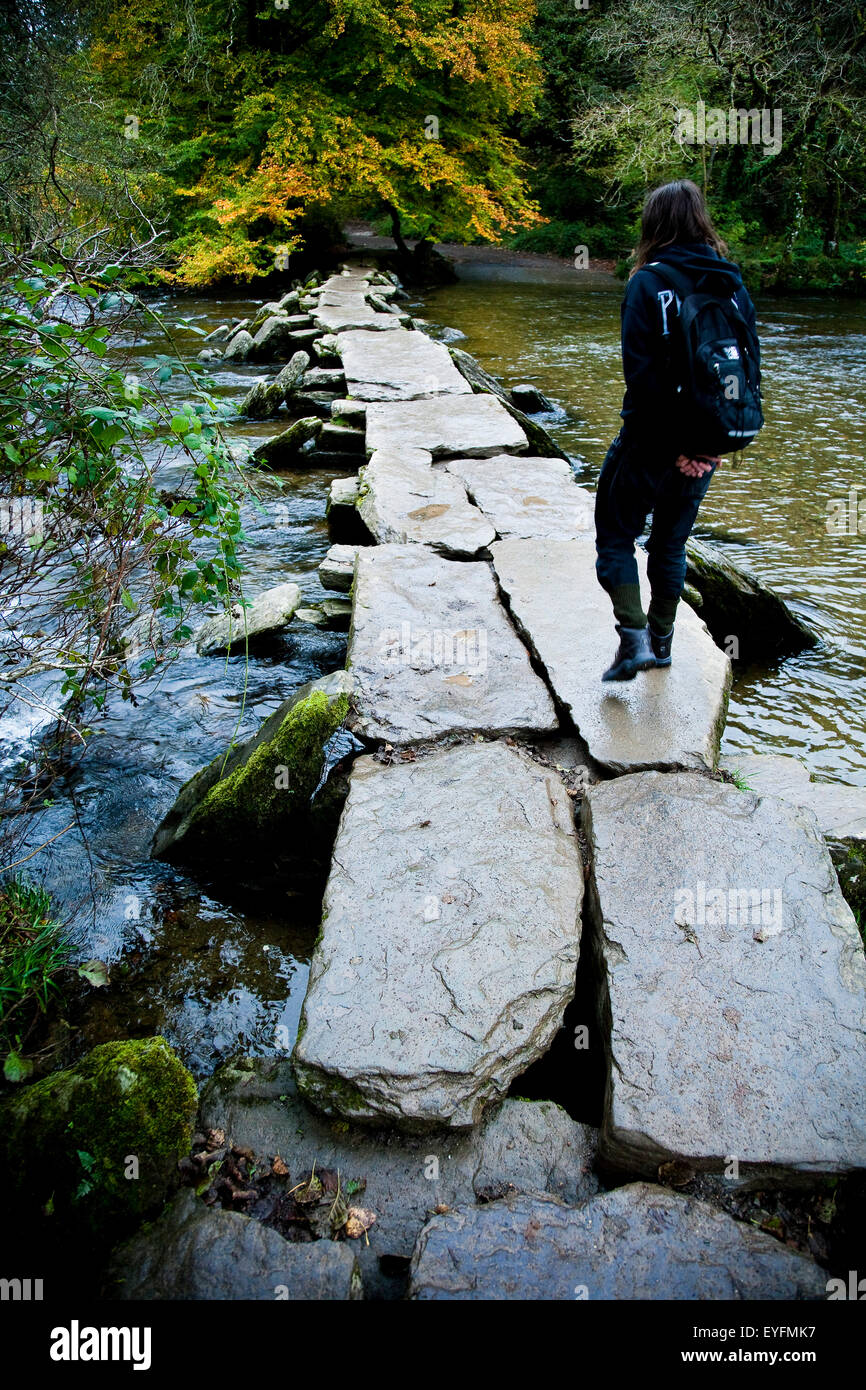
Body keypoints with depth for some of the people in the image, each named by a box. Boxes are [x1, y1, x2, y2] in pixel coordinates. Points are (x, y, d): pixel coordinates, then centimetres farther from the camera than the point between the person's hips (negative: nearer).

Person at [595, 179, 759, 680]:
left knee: (615, 536, 10)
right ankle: (661, 639, 29)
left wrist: (672, 446, -14)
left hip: (653, 440, -5)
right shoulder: (734, 284, 4)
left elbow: (640, 371, -18)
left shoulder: (649, 282, -12)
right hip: (707, 444, 6)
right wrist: (712, 443, 2)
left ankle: (634, 639, -1)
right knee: (671, 541, 20)